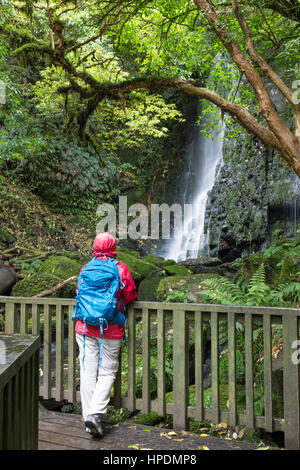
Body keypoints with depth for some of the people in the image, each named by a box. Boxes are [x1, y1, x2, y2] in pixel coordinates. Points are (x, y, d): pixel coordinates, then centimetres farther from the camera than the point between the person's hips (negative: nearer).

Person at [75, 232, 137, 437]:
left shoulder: (86, 268, 5)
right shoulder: (120, 268, -4)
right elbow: (131, 296, -1)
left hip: (85, 327, 3)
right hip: (110, 330, -2)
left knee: (88, 372, 7)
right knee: (107, 372, 7)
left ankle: (89, 415, 11)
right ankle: (95, 413, -7)